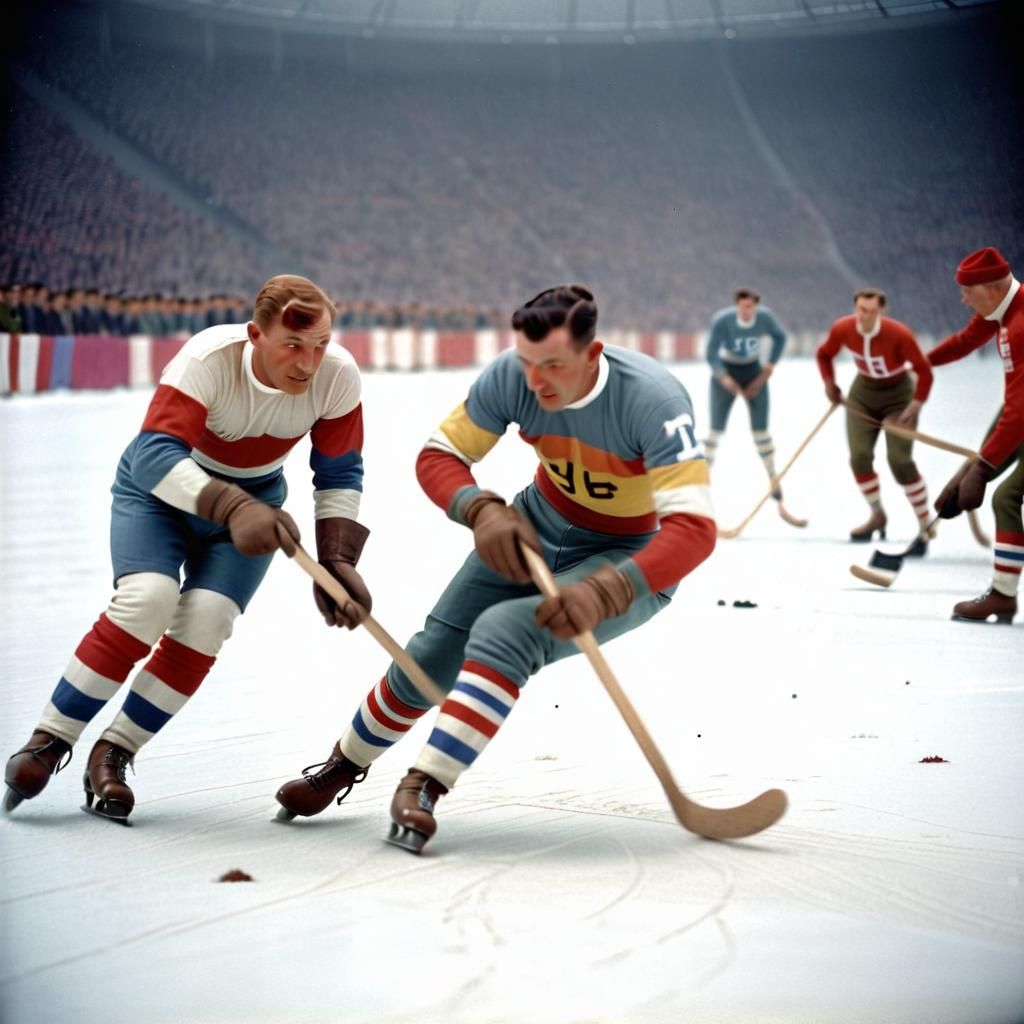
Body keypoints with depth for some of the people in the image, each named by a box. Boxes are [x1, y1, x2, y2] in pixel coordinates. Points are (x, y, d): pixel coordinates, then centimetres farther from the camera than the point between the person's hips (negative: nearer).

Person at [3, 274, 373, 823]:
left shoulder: (338, 376, -23)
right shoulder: (208, 359, -35)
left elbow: (339, 475, -10)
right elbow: (154, 456, -42)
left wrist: (336, 560, -21)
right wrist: (232, 508, -55)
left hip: (254, 497, 3)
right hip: (160, 485, -3)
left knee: (206, 619, -17)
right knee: (148, 599, -25)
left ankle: (112, 757, -2)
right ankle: (48, 743, -11)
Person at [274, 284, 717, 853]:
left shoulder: (652, 399, -34)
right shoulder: (511, 377, -21)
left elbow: (695, 529, -39)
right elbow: (438, 457, -11)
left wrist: (603, 593, -52)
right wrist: (482, 511, -33)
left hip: (634, 557, -5)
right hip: (537, 529, 5)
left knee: (503, 632, -29)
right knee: (433, 656, 2)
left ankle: (426, 785, -25)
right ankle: (347, 764, 28)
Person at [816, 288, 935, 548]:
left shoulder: (899, 334, -28)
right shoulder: (842, 329, -17)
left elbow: (924, 370, -20)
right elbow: (824, 354, 5)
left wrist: (916, 405, -23)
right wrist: (829, 384, -1)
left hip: (898, 395, -4)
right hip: (863, 393, 4)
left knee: (899, 461, -13)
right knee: (859, 457, -4)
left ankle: (926, 525, -2)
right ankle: (878, 516, 19)